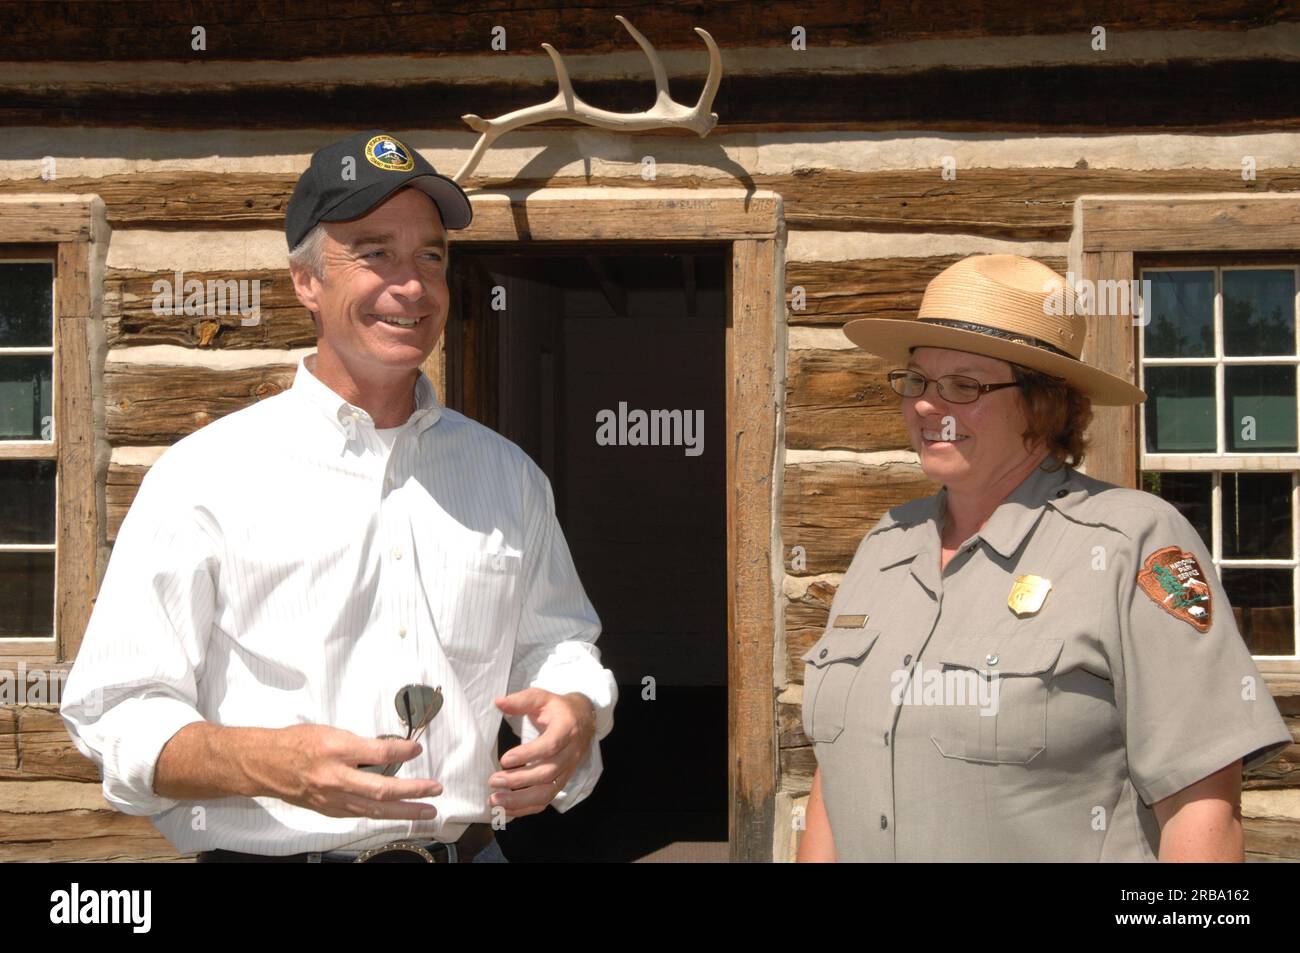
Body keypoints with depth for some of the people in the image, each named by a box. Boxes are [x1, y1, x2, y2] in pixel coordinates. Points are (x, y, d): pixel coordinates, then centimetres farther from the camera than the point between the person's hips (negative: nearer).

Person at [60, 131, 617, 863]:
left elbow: (557, 641, 14)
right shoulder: (207, 475, -8)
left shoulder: (507, 474, 6)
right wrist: (271, 765, -28)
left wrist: (574, 716, -9)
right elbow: (118, 717, -11)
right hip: (271, 854, -4)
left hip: (470, 848, 4)